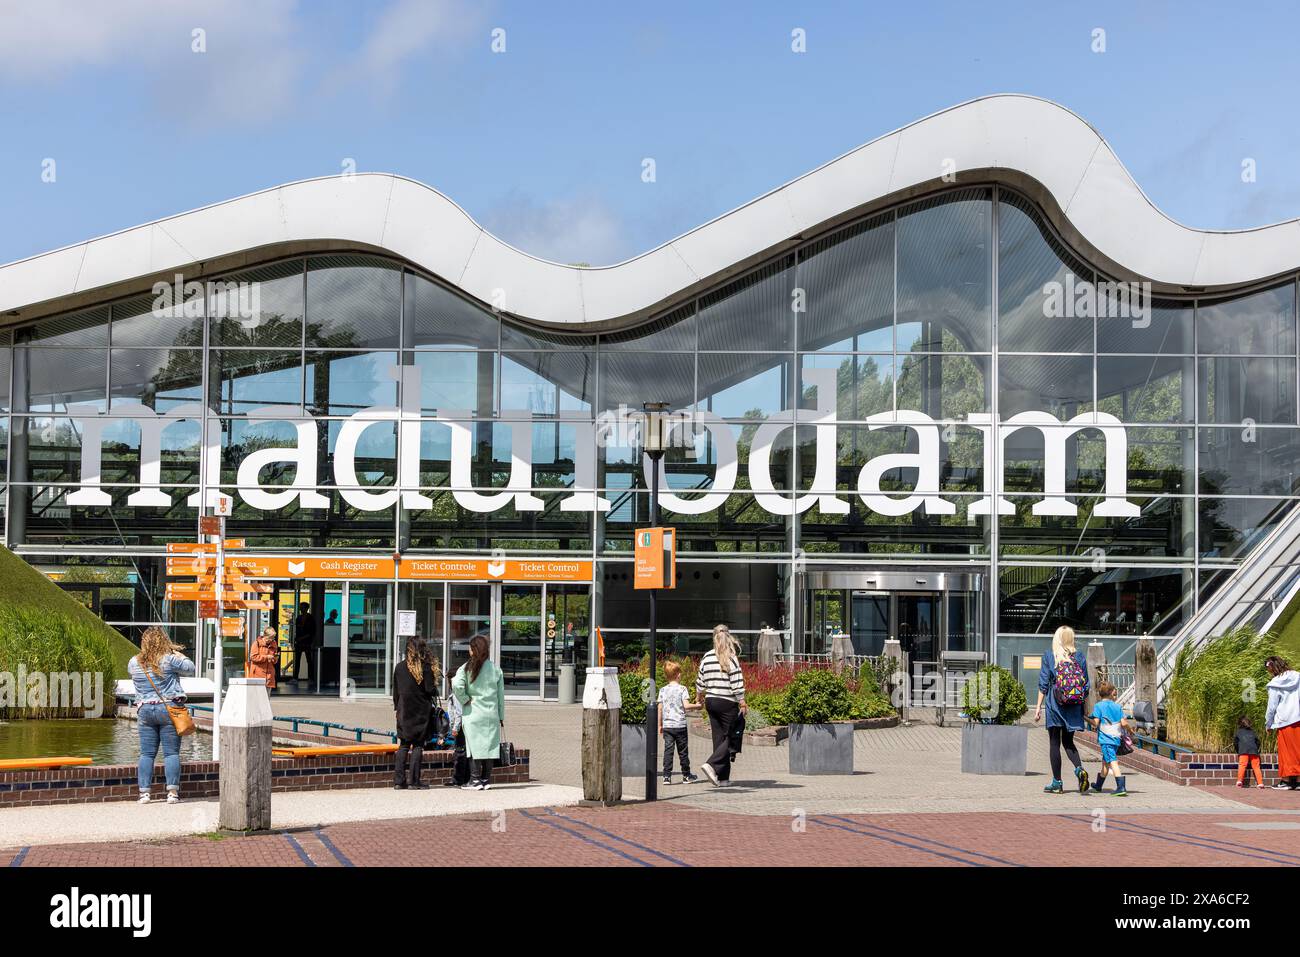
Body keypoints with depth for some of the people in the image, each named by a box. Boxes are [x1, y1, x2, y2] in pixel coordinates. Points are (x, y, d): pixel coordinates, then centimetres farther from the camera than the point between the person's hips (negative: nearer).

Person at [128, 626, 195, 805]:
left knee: (146, 754, 7)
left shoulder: (134, 663, 3)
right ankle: (172, 792, -6)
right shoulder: (169, 659, -8)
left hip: (145, 710, 3)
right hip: (168, 709, -3)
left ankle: (144, 792, 2)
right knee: (171, 753, 0)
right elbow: (190, 668, 1)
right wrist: (179, 654, 15)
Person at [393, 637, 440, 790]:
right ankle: (414, 781, -2)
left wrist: (397, 707, 18)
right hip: (421, 712, -3)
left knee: (403, 746, 7)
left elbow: (395, 691, 7)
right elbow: (430, 690, -12)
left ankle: (399, 780, 3)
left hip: (404, 712, 3)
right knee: (418, 746, 1)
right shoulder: (426, 667, -10)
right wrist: (435, 688, 11)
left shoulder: (400, 667, 2)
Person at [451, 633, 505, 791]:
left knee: (474, 746, 0)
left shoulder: (466, 668, -7)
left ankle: (475, 780, -1)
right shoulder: (495, 669, 4)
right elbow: (501, 694, 9)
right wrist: (501, 716, 15)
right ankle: (486, 779, 12)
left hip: (473, 713, -3)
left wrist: (465, 699, -6)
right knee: (489, 745, 8)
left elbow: (457, 685, -23)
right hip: (491, 713, 3)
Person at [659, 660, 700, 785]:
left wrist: (660, 725, 13)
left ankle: (667, 776, -7)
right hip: (680, 725, -3)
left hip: (667, 726, 3)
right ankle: (686, 776, 17)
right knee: (683, 751, 8)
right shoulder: (682, 689, -6)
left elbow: (660, 708, 6)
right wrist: (697, 706, 3)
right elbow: (686, 705, -15)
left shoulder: (663, 690, 5)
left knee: (668, 750, 1)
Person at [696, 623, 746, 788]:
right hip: (727, 702, -5)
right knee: (729, 739, 1)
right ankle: (711, 765, -20)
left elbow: (700, 680, 12)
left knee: (718, 738, 10)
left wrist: (699, 695, 30)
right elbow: (737, 683, -13)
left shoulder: (707, 657, 4)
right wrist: (742, 702, -7)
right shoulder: (731, 658, -10)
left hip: (711, 701, 5)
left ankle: (723, 778, 9)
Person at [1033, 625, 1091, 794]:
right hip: (1074, 705, 3)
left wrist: (1038, 707, 0)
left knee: (1054, 742, 5)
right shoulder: (1079, 656, 3)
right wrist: (1085, 707, 11)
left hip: (1055, 704, -3)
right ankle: (1079, 769, -12)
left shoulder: (1049, 656, -3)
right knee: (1068, 741, 15)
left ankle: (1057, 782, 5)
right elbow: (1086, 684, 4)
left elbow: (1043, 684, -4)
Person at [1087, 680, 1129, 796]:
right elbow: (1123, 723, 0)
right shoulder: (1117, 706, 7)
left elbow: (1096, 723, -9)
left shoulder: (1098, 706, -3)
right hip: (1116, 738, 6)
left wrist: (1087, 719, 9)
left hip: (1105, 738, -6)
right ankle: (1099, 784, 37)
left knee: (1112, 761, -13)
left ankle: (1121, 787, -27)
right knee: (1105, 762, 21)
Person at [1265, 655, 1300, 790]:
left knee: (1286, 750, 4)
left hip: (1285, 722, -4)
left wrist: (1268, 725, 9)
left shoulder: (1275, 685, -8)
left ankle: (1286, 780, 4)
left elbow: (1272, 707, -4)